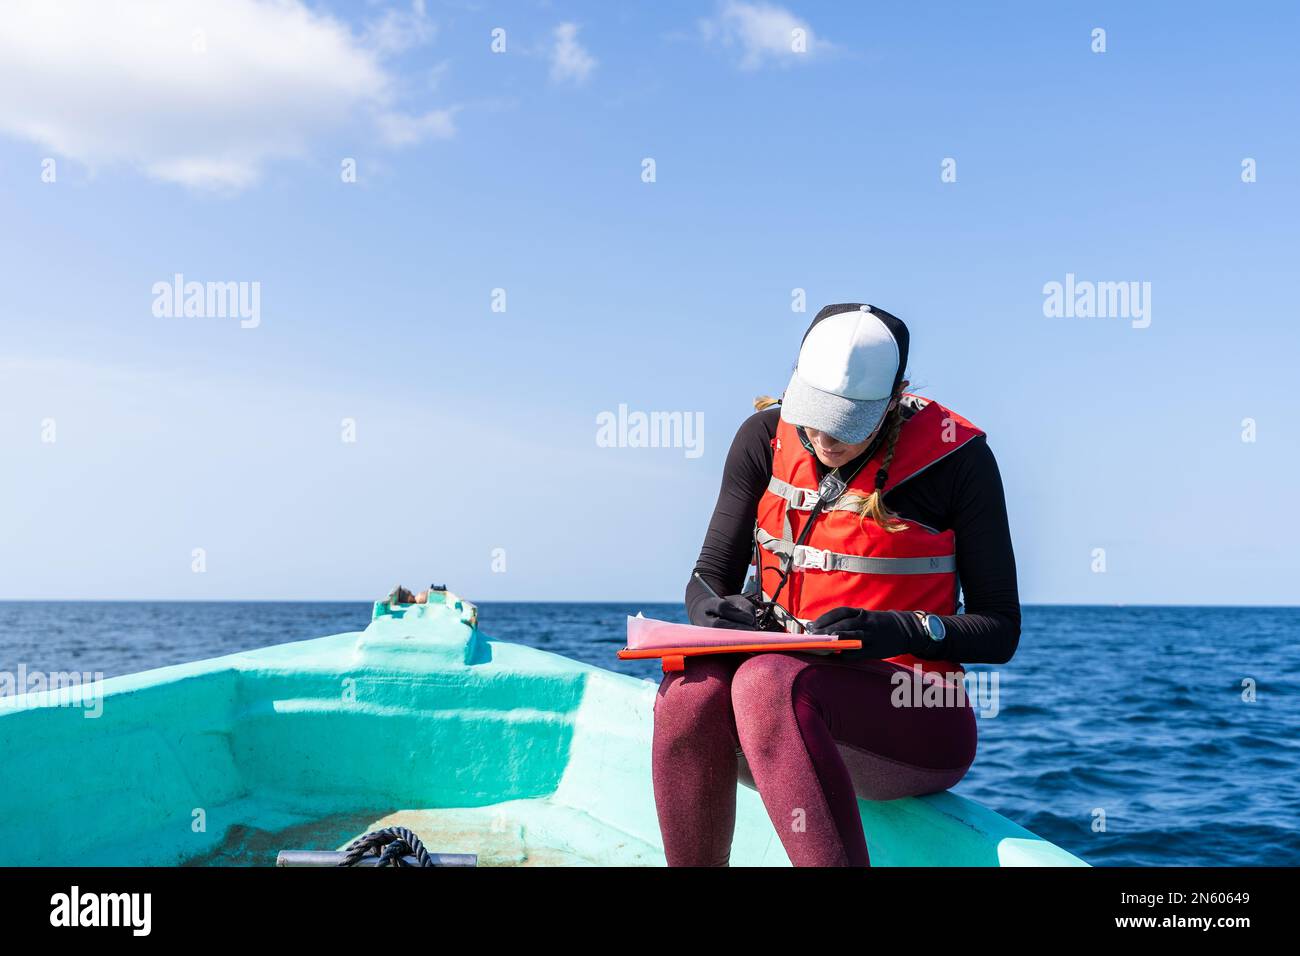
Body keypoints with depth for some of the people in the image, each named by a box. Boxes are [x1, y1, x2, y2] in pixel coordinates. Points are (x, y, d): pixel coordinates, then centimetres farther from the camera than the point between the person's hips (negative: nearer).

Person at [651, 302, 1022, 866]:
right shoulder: (766, 438, 4)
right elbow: (709, 577, 8)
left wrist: (900, 631, -22)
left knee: (768, 681, -36)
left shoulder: (953, 455, -6)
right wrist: (713, 612, -16)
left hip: (909, 714, -3)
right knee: (690, 688, -32)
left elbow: (1000, 630, -4)